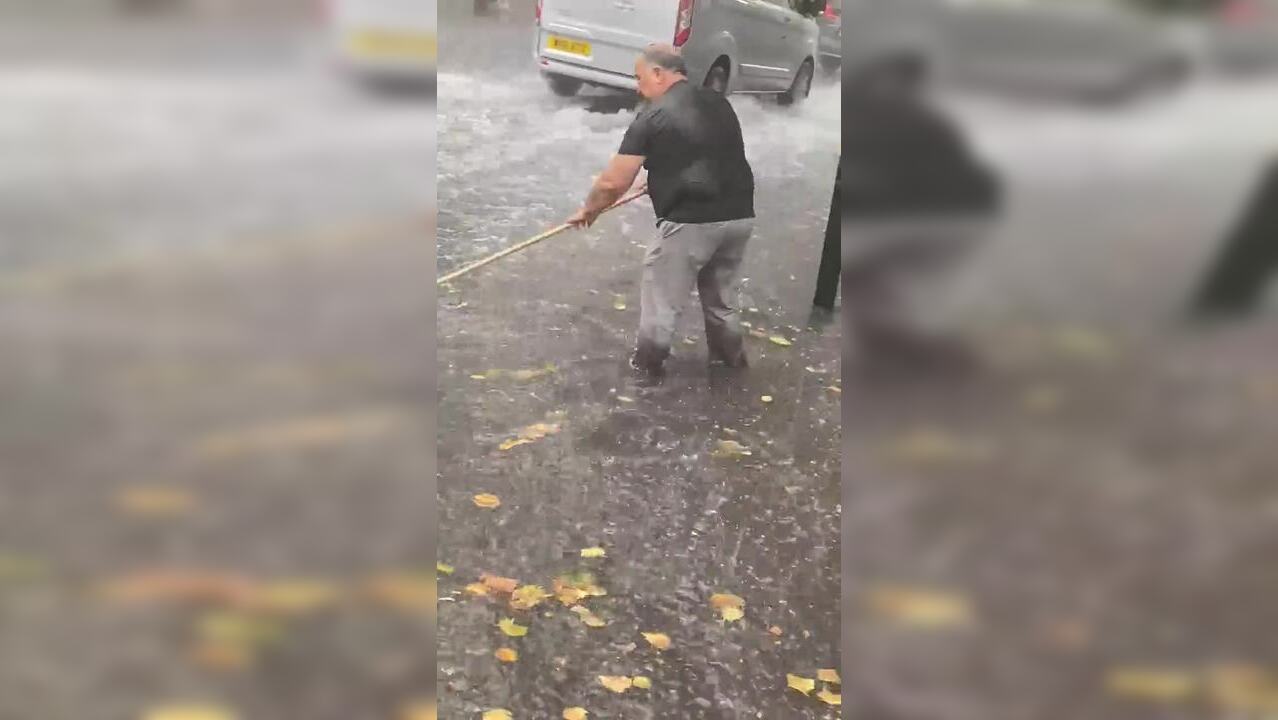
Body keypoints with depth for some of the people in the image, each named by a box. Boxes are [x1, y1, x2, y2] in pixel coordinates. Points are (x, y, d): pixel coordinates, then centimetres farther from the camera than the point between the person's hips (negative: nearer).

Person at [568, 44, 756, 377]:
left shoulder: (653, 116, -6)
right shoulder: (718, 103, 14)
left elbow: (614, 182, -4)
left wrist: (588, 210, 13)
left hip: (692, 222, -7)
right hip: (739, 216, 7)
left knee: (661, 296, 12)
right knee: (722, 294, 26)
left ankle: (648, 362, 25)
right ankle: (730, 356, 39)